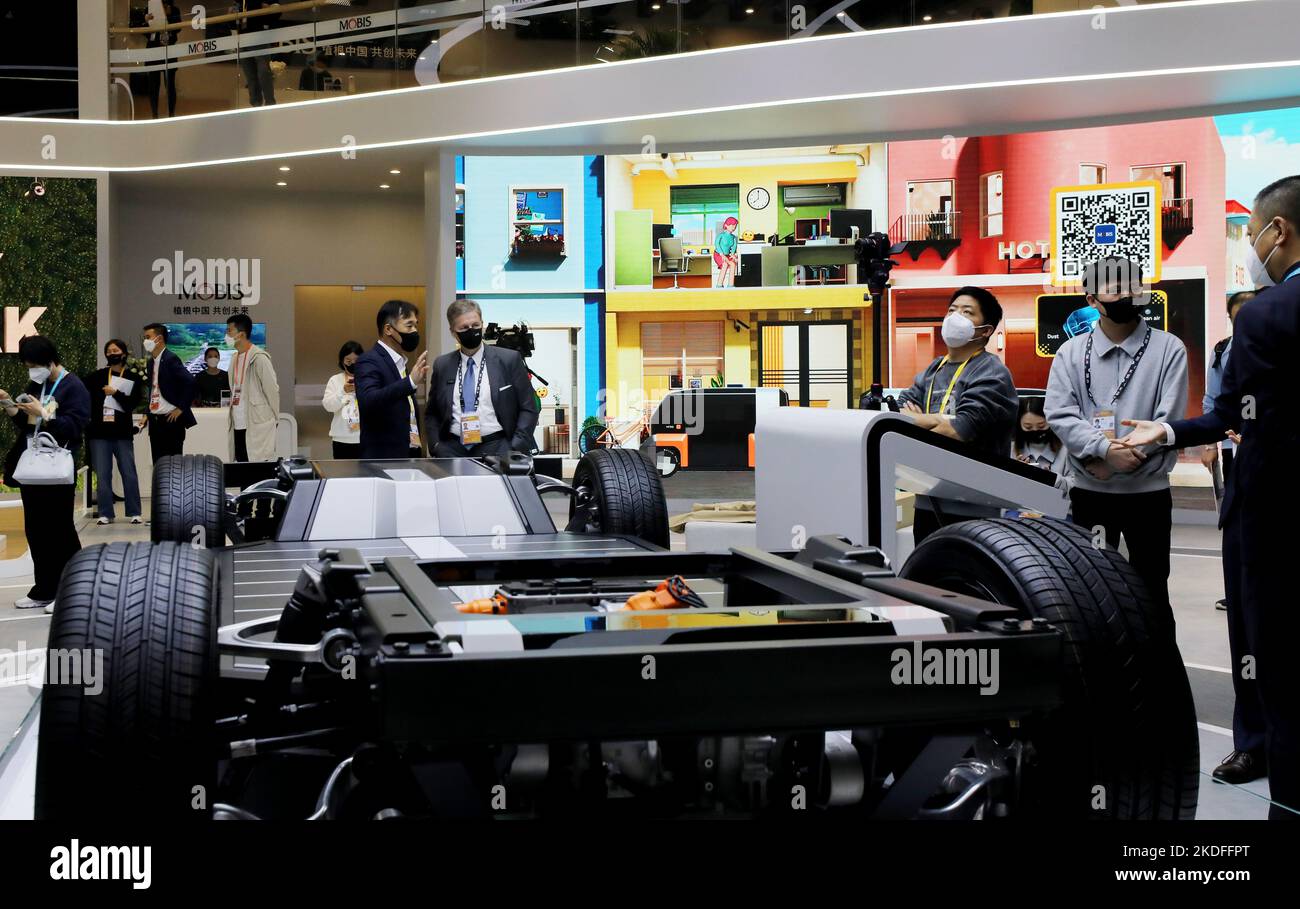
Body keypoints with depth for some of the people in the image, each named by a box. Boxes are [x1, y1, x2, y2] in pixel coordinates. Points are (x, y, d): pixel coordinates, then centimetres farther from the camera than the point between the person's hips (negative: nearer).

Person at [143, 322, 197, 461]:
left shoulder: (171, 359, -12)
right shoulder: (151, 362, 14)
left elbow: (191, 383, -21)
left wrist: (180, 408, -17)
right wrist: (148, 412, 12)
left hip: (171, 420, -8)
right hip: (155, 421, 8)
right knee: (158, 464, 8)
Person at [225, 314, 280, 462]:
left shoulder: (259, 358, -12)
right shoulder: (235, 358, 13)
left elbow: (272, 391, -9)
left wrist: (274, 419, -2)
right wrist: (231, 417, 13)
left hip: (258, 426, -8)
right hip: (238, 425, 8)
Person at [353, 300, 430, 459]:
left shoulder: (401, 362, 18)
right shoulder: (369, 362, -9)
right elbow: (367, 401, -28)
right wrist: (411, 382, -36)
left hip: (410, 454, 8)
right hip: (383, 458, -8)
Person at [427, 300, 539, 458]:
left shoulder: (509, 360, 5)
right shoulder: (442, 365, 13)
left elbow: (528, 409, 5)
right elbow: (431, 414, 20)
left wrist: (515, 450, -6)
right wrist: (436, 446, 3)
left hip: (496, 447, -2)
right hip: (453, 449, 2)